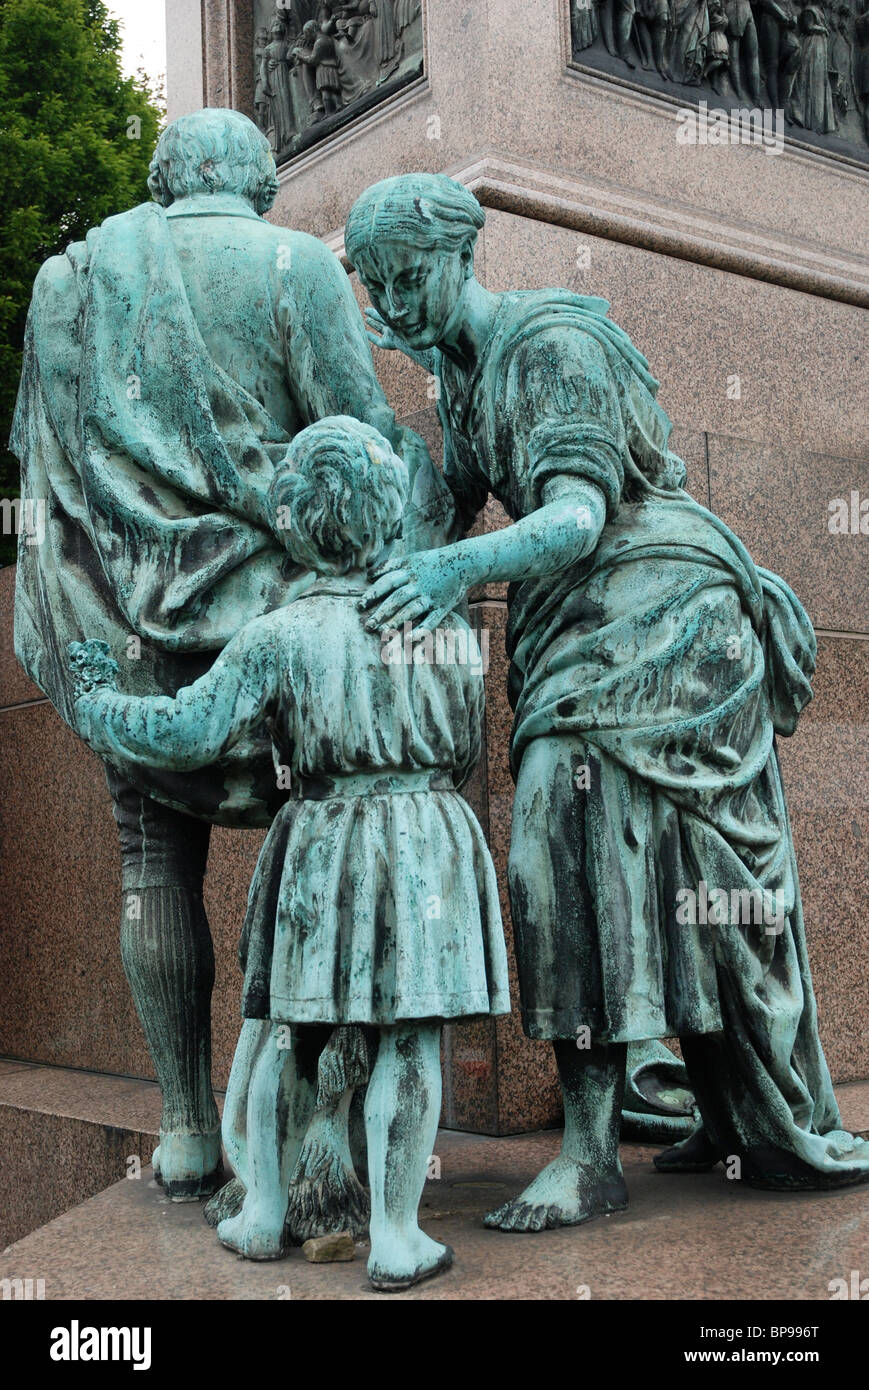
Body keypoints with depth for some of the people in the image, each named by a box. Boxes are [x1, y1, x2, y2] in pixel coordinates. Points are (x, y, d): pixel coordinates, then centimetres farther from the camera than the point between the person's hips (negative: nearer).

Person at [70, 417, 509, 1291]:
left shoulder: (280, 636, -7)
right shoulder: (448, 622, 2)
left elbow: (191, 732, -10)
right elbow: (467, 751, 11)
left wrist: (92, 708, 5)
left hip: (321, 844, 0)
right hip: (432, 840, 1)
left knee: (293, 1032, 14)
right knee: (409, 1039, 3)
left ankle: (264, 1212, 26)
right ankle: (395, 1237, 9)